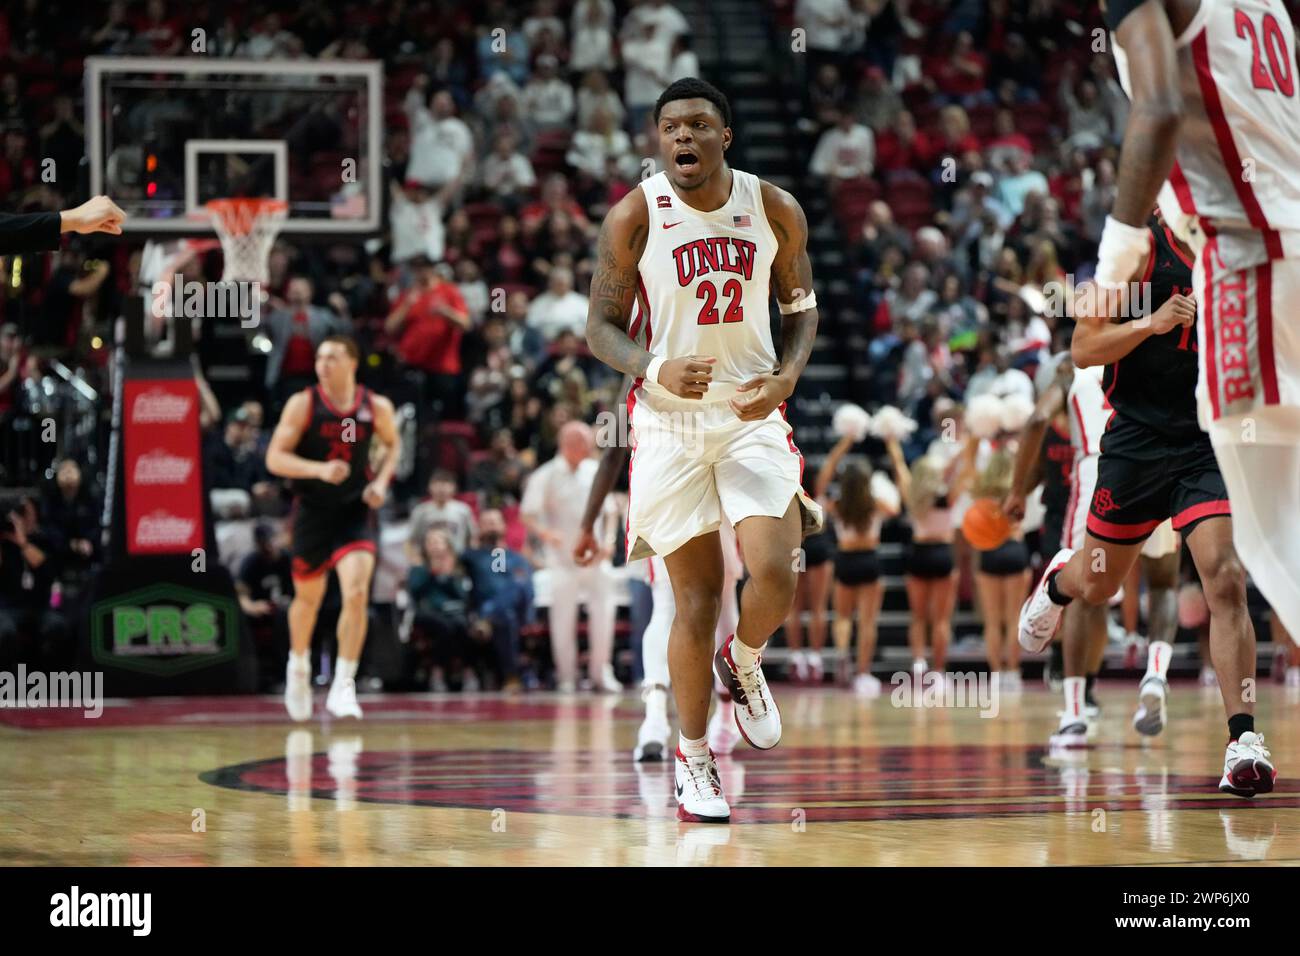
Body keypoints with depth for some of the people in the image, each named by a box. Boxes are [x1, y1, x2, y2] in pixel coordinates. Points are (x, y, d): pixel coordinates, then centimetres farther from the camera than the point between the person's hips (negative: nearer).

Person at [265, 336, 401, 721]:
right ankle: (298, 666, 43)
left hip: (355, 512, 0)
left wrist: (382, 480, -2)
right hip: (312, 512, 0)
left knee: (357, 594, -18)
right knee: (308, 597, 14)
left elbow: (393, 444, 16)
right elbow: (274, 458, -12)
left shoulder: (377, 407, -4)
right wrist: (319, 469, -26)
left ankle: (343, 686, -11)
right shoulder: (303, 404, -9)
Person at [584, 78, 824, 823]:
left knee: (775, 574, -16)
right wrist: (654, 371, -22)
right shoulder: (635, 216, -8)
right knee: (697, 600, 1)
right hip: (670, 423, -1)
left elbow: (802, 306, 10)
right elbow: (602, 326, -3)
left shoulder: (776, 210, -2)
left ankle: (743, 663, 19)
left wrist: (787, 376, -8)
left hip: (753, 414, 1)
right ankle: (692, 757, 19)